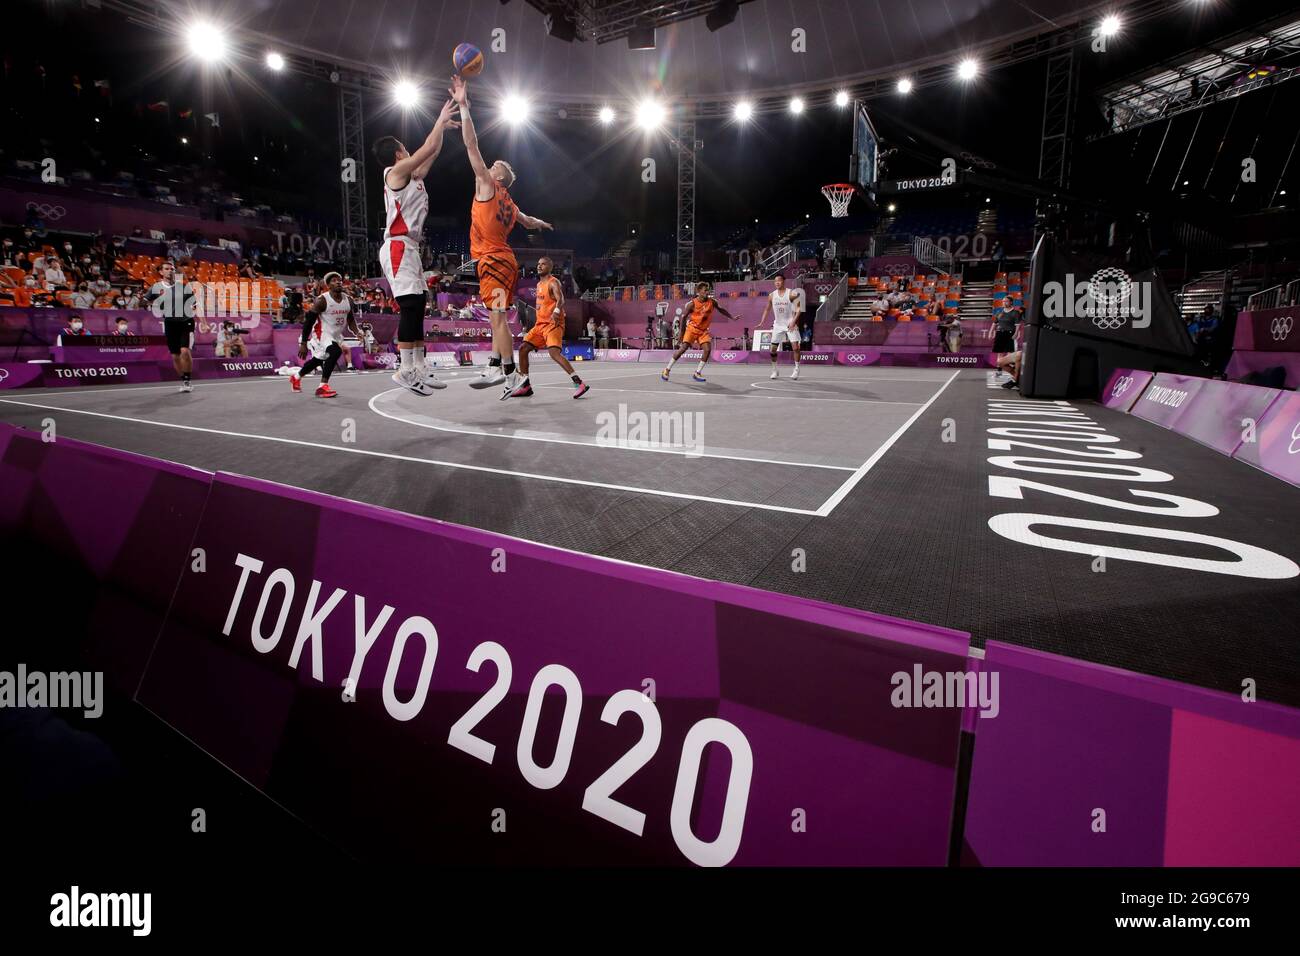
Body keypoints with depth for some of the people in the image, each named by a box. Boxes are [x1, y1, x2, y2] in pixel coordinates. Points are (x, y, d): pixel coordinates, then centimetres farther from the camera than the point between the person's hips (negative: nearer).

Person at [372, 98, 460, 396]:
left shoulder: (410, 176, 21)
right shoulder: (397, 171, -4)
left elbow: (432, 152, 34)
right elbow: (429, 147, -6)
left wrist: (442, 127, 33)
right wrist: (441, 119, 5)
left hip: (408, 248, 10)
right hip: (398, 247, -10)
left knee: (417, 306, 8)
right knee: (411, 305, -17)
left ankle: (419, 367, 10)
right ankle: (405, 370, -20)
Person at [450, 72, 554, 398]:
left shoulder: (486, 186, -2)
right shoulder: (510, 204, 18)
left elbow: (472, 145, -9)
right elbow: (529, 222, 38)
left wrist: (463, 106, -9)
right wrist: (541, 223, 60)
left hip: (492, 260, -9)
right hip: (505, 260, 9)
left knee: (497, 316, -13)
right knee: (498, 316, 11)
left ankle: (510, 374, -17)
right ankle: (494, 368, 13)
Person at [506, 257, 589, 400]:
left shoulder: (553, 282, -9)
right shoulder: (539, 284, 18)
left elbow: (560, 299, -27)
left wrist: (556, 311, -46)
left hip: (553, 323, -9)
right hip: (540, 324, 9)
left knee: (554, 352, -27)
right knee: (523, 349, 5)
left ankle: (579, 384, -28)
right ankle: (525, 387, 12)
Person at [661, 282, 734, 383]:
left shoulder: (712, 301, -4)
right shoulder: (693, 303, -13)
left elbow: (721, 309, 13)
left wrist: (732, 317, 9)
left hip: (703, 331, 4)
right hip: (692, 329, -4)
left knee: (708, 350, -13)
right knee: (683, 348, -13)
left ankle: (697, 373, -1)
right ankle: (667, 370, -1)